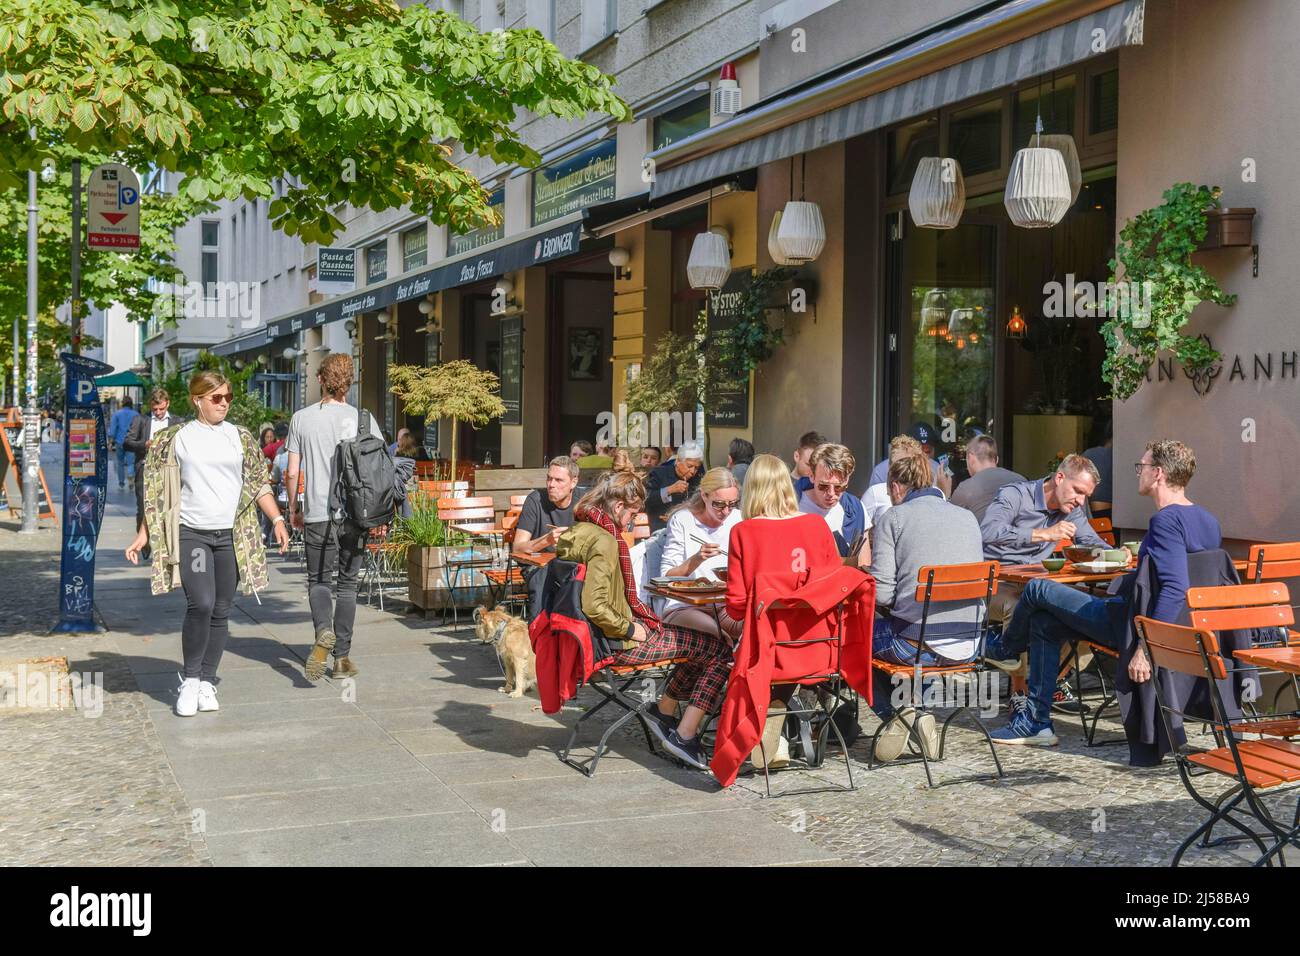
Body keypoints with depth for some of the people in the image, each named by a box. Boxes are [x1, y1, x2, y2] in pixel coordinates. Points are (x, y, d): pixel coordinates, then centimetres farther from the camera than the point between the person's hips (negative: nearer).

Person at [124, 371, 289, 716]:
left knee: (221, 612, 4)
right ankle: (190, 680, 1)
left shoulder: (240, 437, 9)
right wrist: (144, 534, 2)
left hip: (232, 535, 3)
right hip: (191, 534, -2)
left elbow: (258, 484, 12)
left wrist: (277, 519, 1)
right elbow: (157, 490, 6)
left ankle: (207, 682, 17)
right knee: (201, 604, -17)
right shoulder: (176, 438, 4)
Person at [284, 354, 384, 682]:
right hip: (356, 515, 1)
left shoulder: (302, 418, -1)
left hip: (318, 515, -1)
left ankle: (324, 630, -19)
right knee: (347, 583, 11)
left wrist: (293, 509, 14)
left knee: (318, 581, 11)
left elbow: (292, 473, 0)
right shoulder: (364, 419, -1)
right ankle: (342, 657, 12)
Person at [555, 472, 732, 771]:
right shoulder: (603, 540, -22)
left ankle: (664, 711, 22)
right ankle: (684, 735, -2)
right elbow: (595, 606, -31)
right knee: (719, 650, -6)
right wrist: (631, 629, -15)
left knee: (700, 642, 20)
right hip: (617, 644, -10)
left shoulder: (573, 532, 7)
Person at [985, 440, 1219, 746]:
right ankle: (1036, 723, 17)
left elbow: (1175, 589, -34)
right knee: (1044, 622, 17)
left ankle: (1004, 648, 35)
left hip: (1133, 624, -10)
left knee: (1037, 590, 4)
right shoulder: (1209, 521, 6)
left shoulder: (1166, 520, -23)